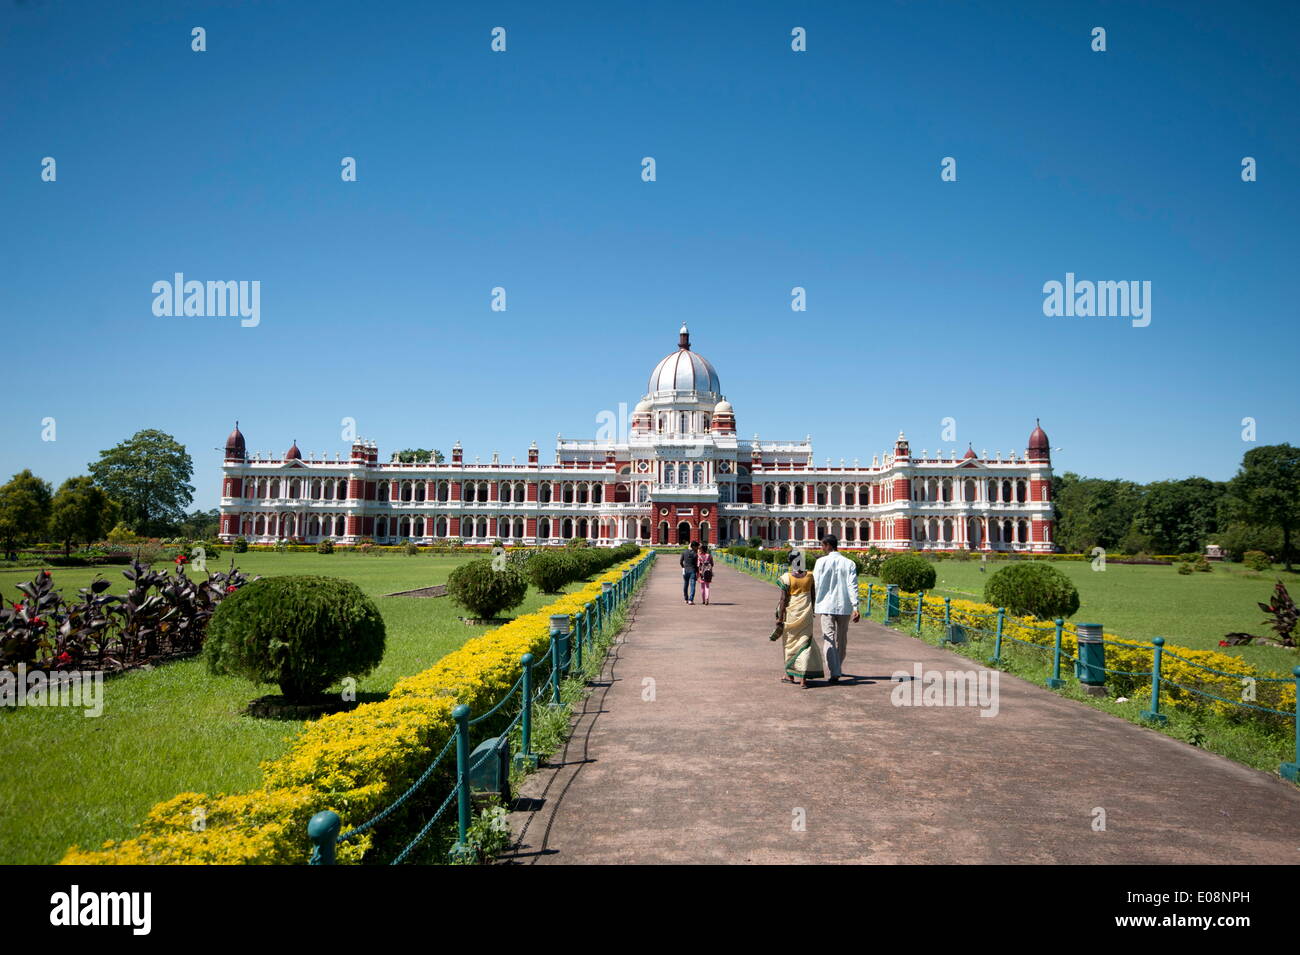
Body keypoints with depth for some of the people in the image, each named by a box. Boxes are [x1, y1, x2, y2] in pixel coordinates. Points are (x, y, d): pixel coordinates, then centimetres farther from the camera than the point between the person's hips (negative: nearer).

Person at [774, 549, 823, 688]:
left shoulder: (787, 578, -12)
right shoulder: (809, 576, 0)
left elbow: (783, 599, -11)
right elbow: (813, 596, 9)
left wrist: (780, 617, -5)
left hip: (791, 613, -2)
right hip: (806, 614, 2)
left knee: (791, 642, 15)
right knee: (805, 643, 5)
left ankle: (790, 675, 28)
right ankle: (803, 678, -4)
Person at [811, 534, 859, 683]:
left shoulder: (821, 562, -6)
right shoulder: (849, 563, 2)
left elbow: (815, 584, -5)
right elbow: (852, 586, -6)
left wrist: (812, 604, 4)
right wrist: (855, 607, -9)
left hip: (827, 606, -3)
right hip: (844, 606, 4)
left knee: (829, 639, -3)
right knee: (842, 639, 18)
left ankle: (835, 673, -14)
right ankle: (839, 669, 34)